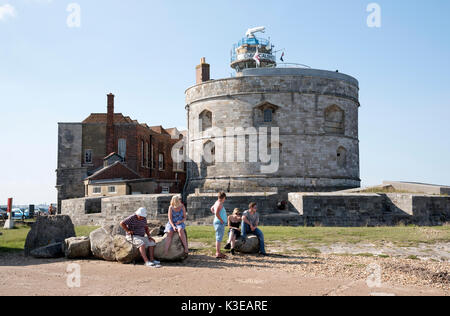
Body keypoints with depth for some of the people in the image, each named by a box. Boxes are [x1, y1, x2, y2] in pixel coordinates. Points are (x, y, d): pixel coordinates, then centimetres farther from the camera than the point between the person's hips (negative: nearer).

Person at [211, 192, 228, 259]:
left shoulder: (217, 202, 13)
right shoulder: (219, 204, -16)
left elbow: (212, 208, 31)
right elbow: (217, 213, -27)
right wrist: (221, 220, -18)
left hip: (220, 223, 10)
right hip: (219, 223, -10)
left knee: (219, 238, 16)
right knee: (219, 238, -8)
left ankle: (218, 252, 23)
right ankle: (218, 253, -7)